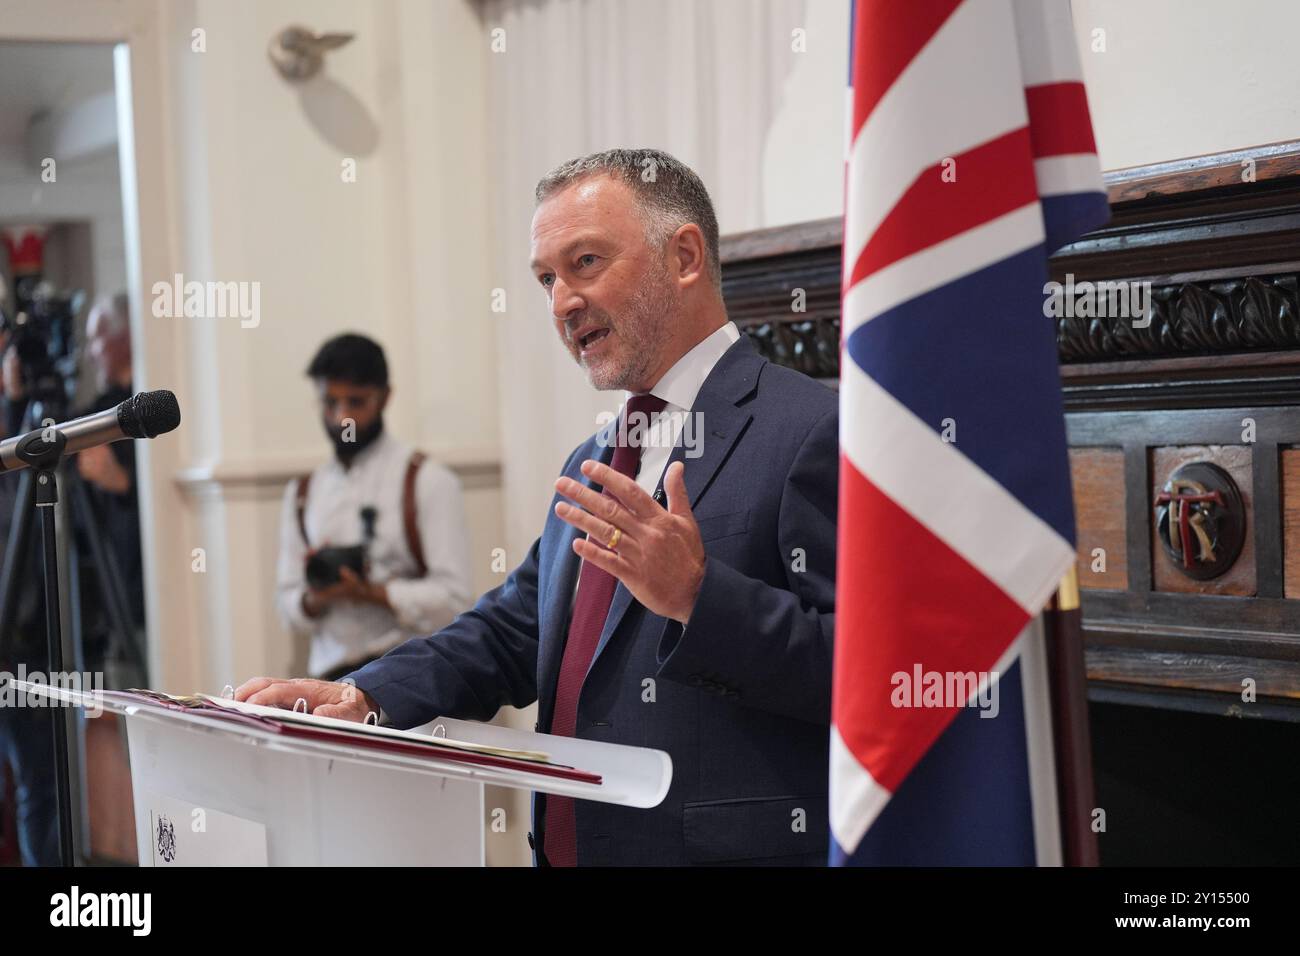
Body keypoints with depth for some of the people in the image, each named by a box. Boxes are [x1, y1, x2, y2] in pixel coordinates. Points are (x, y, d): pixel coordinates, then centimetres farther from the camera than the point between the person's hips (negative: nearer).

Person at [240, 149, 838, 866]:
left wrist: (698, 595, -26)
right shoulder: (591, 468, 17)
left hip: (727, 849, -7)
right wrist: (358, 697, 4)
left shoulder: (813, 431, -11)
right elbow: (509, 632, 19)